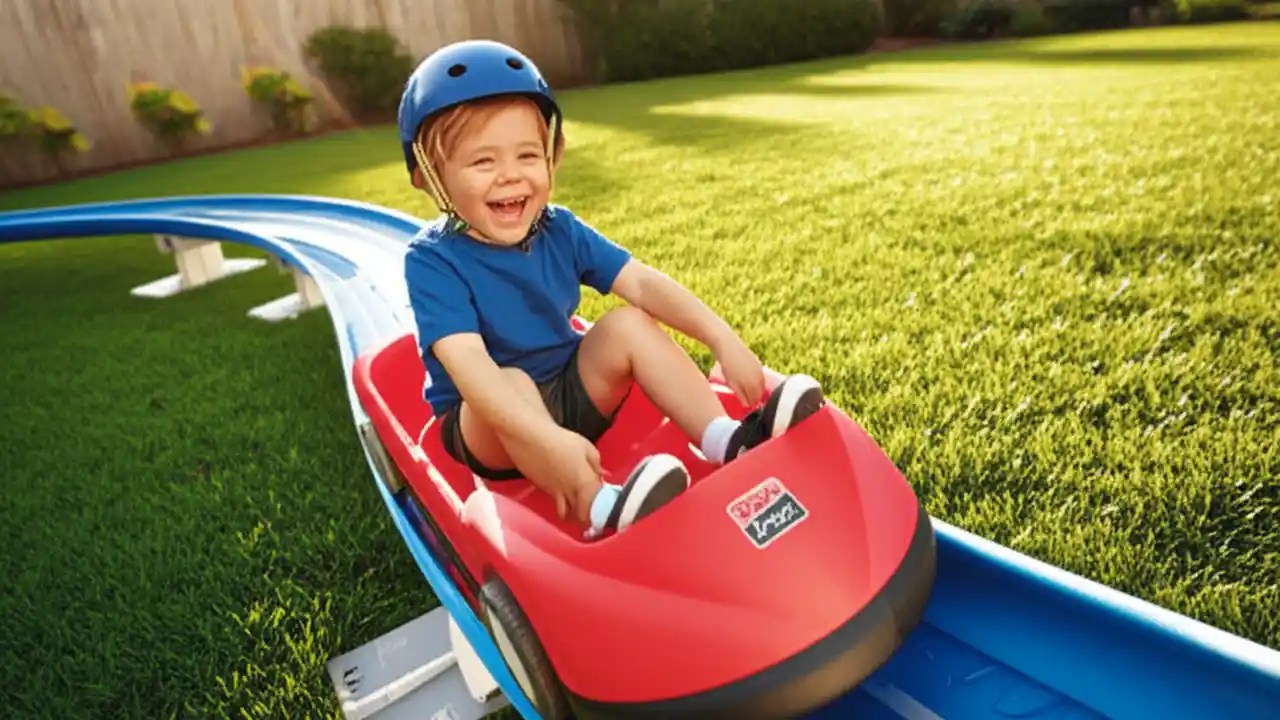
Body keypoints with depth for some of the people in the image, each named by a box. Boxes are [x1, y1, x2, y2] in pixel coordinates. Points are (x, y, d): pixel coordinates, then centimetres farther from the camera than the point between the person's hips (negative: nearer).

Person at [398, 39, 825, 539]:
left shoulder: (558, 229, -7)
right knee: (513, 385, -35)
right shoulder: (433, 260, -22)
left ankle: (728, 441, -23)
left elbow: (643, 283, -12)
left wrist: (722, 338, -25)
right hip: (485, 423, -4)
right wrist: (548, 439, -50)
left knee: (628, 323, -17)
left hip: (570, 392, 4)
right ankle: (603, 510, -46)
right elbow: (468, 364, -35)